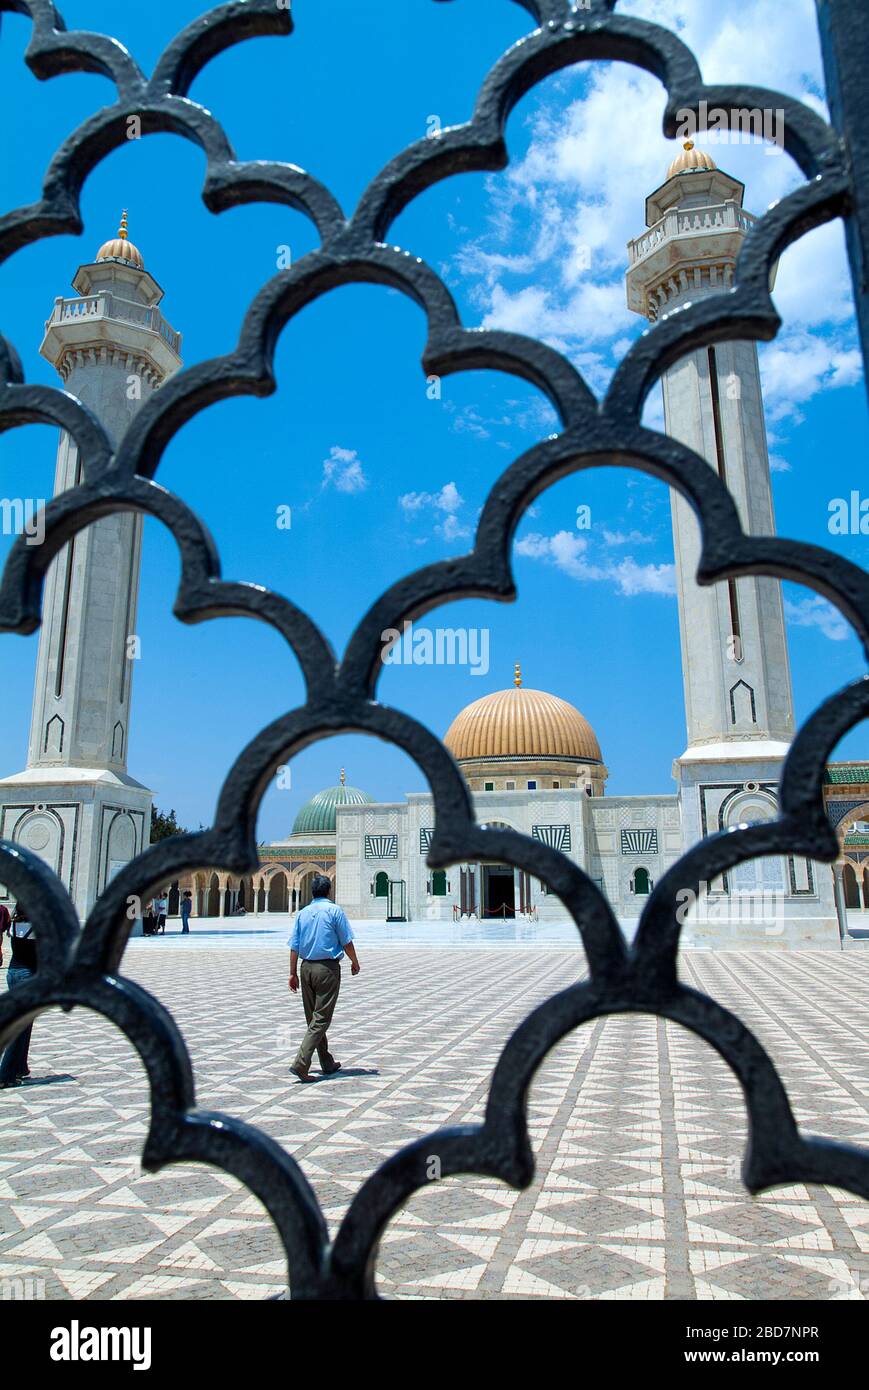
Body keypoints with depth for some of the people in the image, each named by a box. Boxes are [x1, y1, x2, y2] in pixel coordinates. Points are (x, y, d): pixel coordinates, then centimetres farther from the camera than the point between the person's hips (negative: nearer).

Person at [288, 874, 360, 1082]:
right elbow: (347, 942, -7)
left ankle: (327, 1063, 25)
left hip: (307, 967, 6)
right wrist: (355, 963, 8)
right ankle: (301, 1064, -12)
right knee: (321, 1019, -2)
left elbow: (294, 946, 6)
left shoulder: (303, 913, 6)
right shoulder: (334, 910, -8)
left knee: (313, 1018, 15)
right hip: (328, 968, -6)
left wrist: (293, 973, 11)